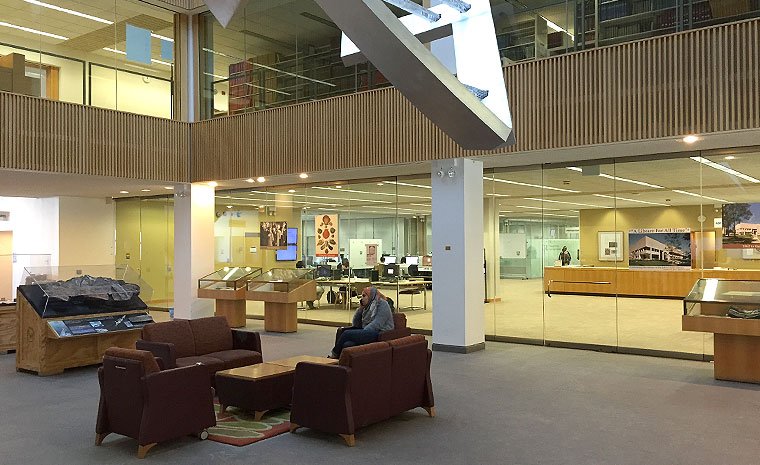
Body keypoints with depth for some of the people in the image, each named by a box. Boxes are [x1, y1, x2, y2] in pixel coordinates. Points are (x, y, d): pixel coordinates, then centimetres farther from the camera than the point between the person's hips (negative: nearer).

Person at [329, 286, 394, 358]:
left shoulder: (382, 304, -3)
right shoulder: (367, 307, 21)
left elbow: (377, 324, -15)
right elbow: (355, 324, 17)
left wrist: (362, 333, -18)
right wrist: (360, 309, 7)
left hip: (378, 333, -8)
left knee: (347, 333, -19)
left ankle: (334, 354, -1)